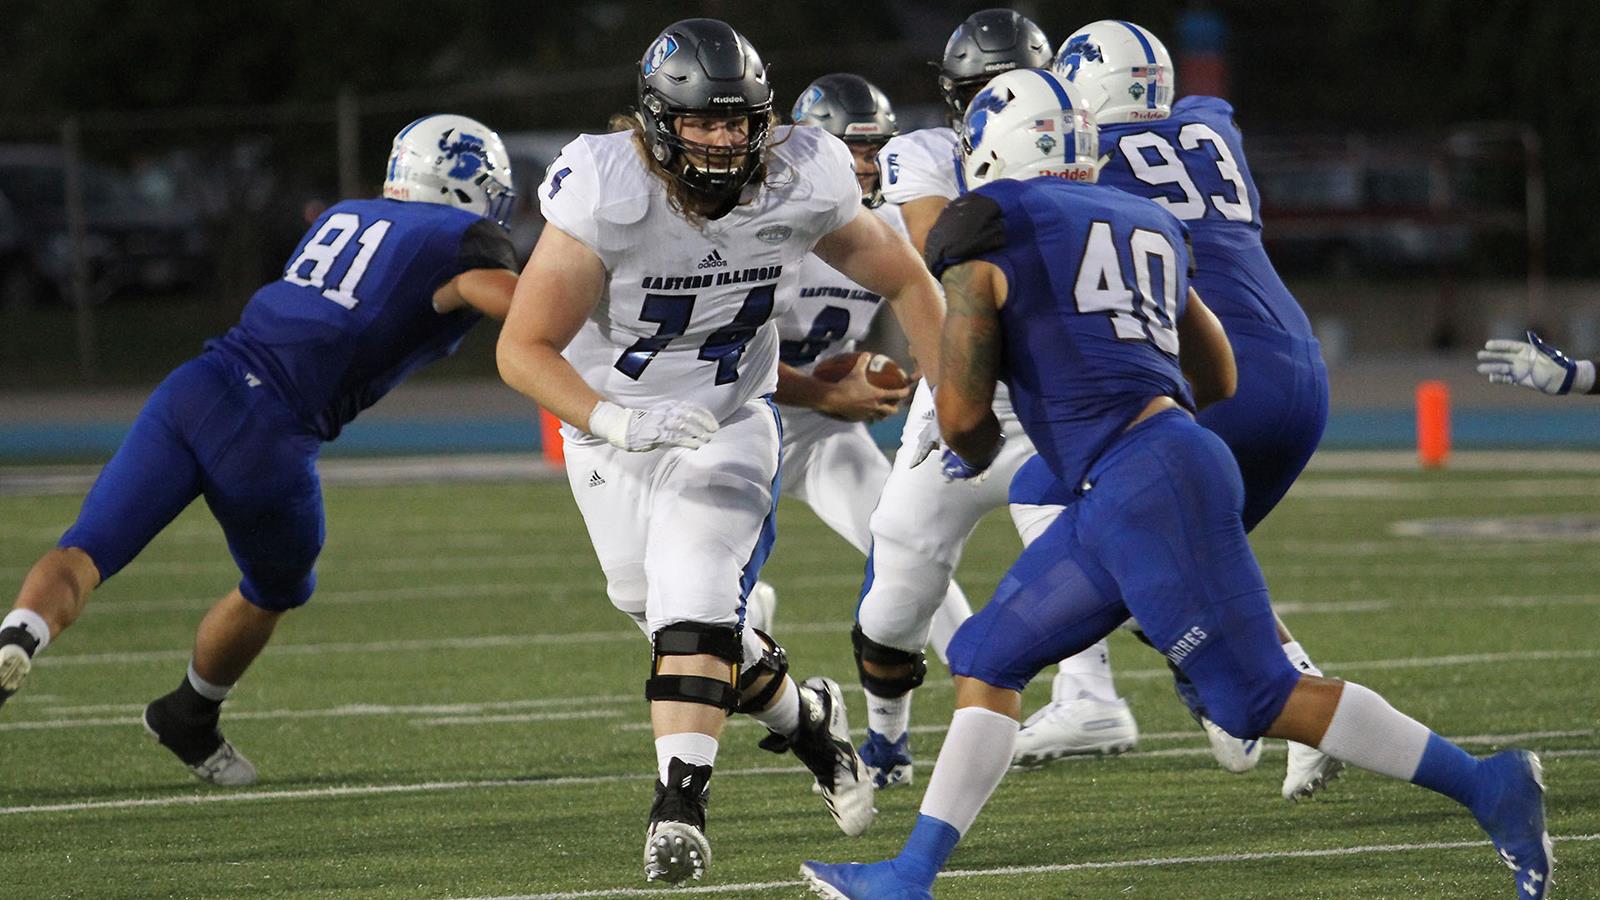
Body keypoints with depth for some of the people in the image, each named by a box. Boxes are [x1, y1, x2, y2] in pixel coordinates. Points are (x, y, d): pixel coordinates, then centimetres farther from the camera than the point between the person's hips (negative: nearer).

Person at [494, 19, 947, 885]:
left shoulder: (799, 185, -19)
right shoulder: (605, 192, -28)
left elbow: (904, 281, -1)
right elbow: (524, 348, -29)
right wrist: (614, 419, -44)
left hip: (726, 423, 0)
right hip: (610, 425, 0)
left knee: (696, 605, -19)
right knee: (674, 618, 7)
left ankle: (678, 808, -15)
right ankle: (801, 717, 32)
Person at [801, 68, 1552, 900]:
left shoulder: (988, 235, 0)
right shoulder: (1147, 226, 23)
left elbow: (961, 411, -5)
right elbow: (1217, 380, 30)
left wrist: (973, 453, 18)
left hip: (1147, 485, -9)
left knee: (1260, 698, -6)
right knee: (988, 660, 13)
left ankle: (1482, 785, -6)